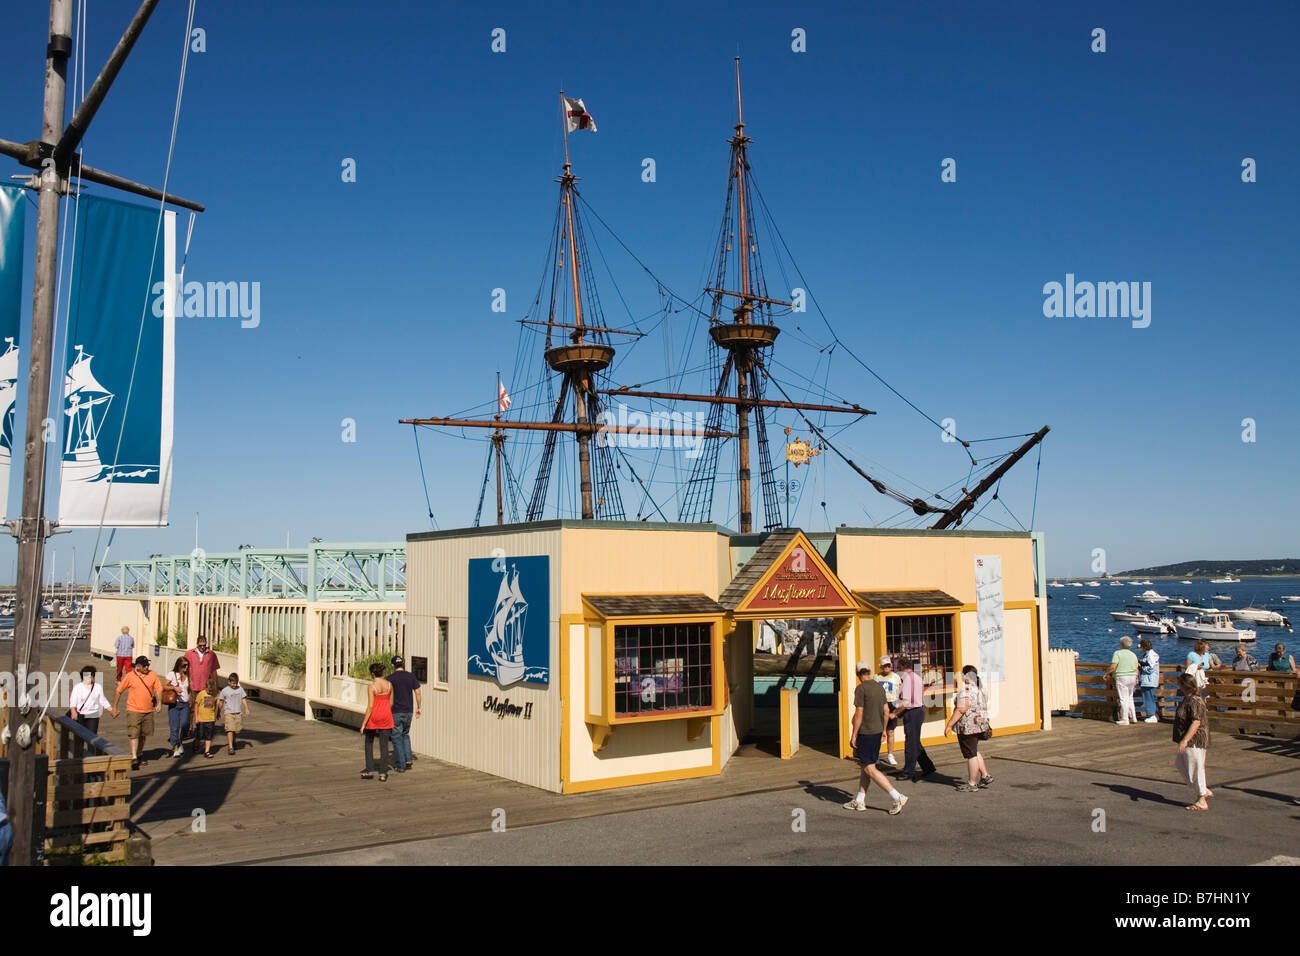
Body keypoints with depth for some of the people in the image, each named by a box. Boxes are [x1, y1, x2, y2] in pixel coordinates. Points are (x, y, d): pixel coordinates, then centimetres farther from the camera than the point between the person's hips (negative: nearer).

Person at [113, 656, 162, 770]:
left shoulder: (153, 675, 3)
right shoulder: (130, 676, -4)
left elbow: (158, 690, 5)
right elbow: (119, 691, 3)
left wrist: (159, 703, -8)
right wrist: (114, 707, 4)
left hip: (148, 710, 3)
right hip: (134, 710, -3)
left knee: (144, 734, 15)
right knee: (134, 735, -9)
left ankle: (140, 753, 35)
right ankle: (134, 758, -9)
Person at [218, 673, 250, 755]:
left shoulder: (240, 689, 5)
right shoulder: (225, 690, -2)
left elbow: (243, 699, 6)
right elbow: (221, 702, 6)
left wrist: (246, 709, -5)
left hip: (238, 712, 3)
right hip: (229, 712, -3)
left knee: (236, 730, 10)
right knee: (230, 730, -13)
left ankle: (233, 742, 37)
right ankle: (230, 747, -17)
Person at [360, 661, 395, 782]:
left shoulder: (371, 687, -15)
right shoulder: (389, 685, 0)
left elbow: (370, 706, -17)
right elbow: (391, 703, 7)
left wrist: (364, 723, -11)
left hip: (373, 717, -3)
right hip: (386, 717, 4)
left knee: (369, 743, 17)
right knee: (384, 745, 6)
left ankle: (369, 770, 15)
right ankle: (383, 774, 5)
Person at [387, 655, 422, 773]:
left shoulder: (390, 678, -9)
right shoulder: (411, 676, 1)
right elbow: (417, 692, 2)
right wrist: (418, 707, 13)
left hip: (396, 712, -4)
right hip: (408, 711, 4)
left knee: (397, 738, 4)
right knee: (405, 735, 22)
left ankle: (401, 766, 4)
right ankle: (408, 759, 10)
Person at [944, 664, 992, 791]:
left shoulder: (965, 691, -20)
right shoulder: (981, 689, 10)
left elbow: (961, 710, -24)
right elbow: (985, 708, 17)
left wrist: (949, 724, -19)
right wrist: (985, 724, 26)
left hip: (968, 727, -9)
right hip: (980, 724, 9)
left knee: (971, 754, -1)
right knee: (975, 752, 22)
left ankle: (972, 784, 6)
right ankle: (985, 776, 21)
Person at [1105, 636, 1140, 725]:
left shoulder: (1117, 653, -8)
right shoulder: (1133, 655, 10)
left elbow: (1113, 667, -17)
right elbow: (1136, 669, 11)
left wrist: (1107, 673, -1)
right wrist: (1136, 678, 26)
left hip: (1122, 678, -6)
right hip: (1132, 677, 6)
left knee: (1124, 699, -3)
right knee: (1130, 698, 20)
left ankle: (1124, 720, -1)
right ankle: (1133, 717, 21)